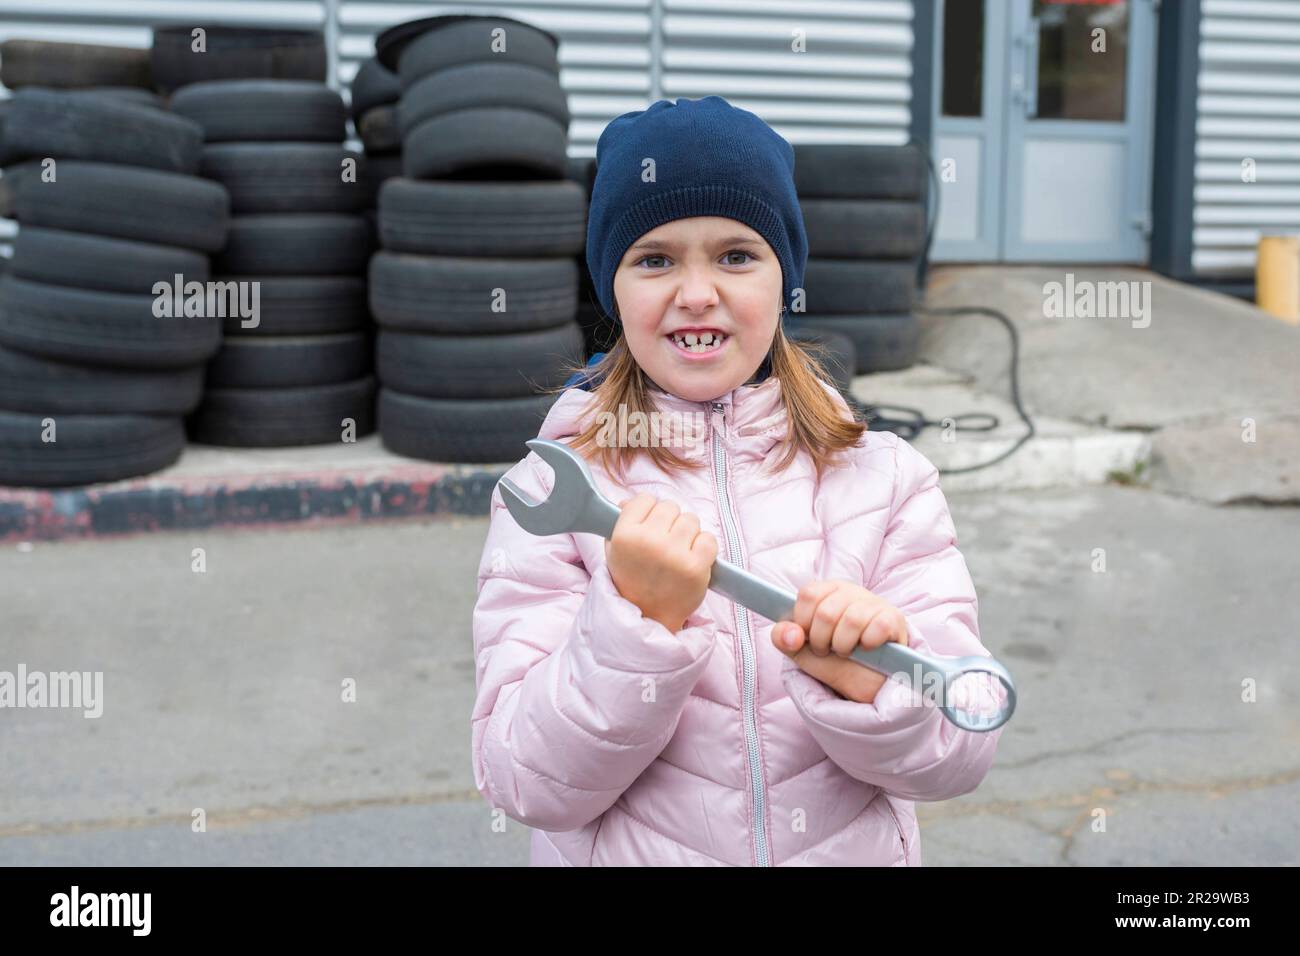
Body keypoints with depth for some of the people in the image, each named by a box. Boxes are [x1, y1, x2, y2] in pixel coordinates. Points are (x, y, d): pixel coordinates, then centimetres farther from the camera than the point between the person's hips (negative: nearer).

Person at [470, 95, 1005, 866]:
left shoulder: (886, 477, -7)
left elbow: (961, 755, -9)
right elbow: (528, 788, -15)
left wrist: (871, 685, -27)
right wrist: (640, 621, -28)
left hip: (853, 850, 1)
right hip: (625, 852, -1)